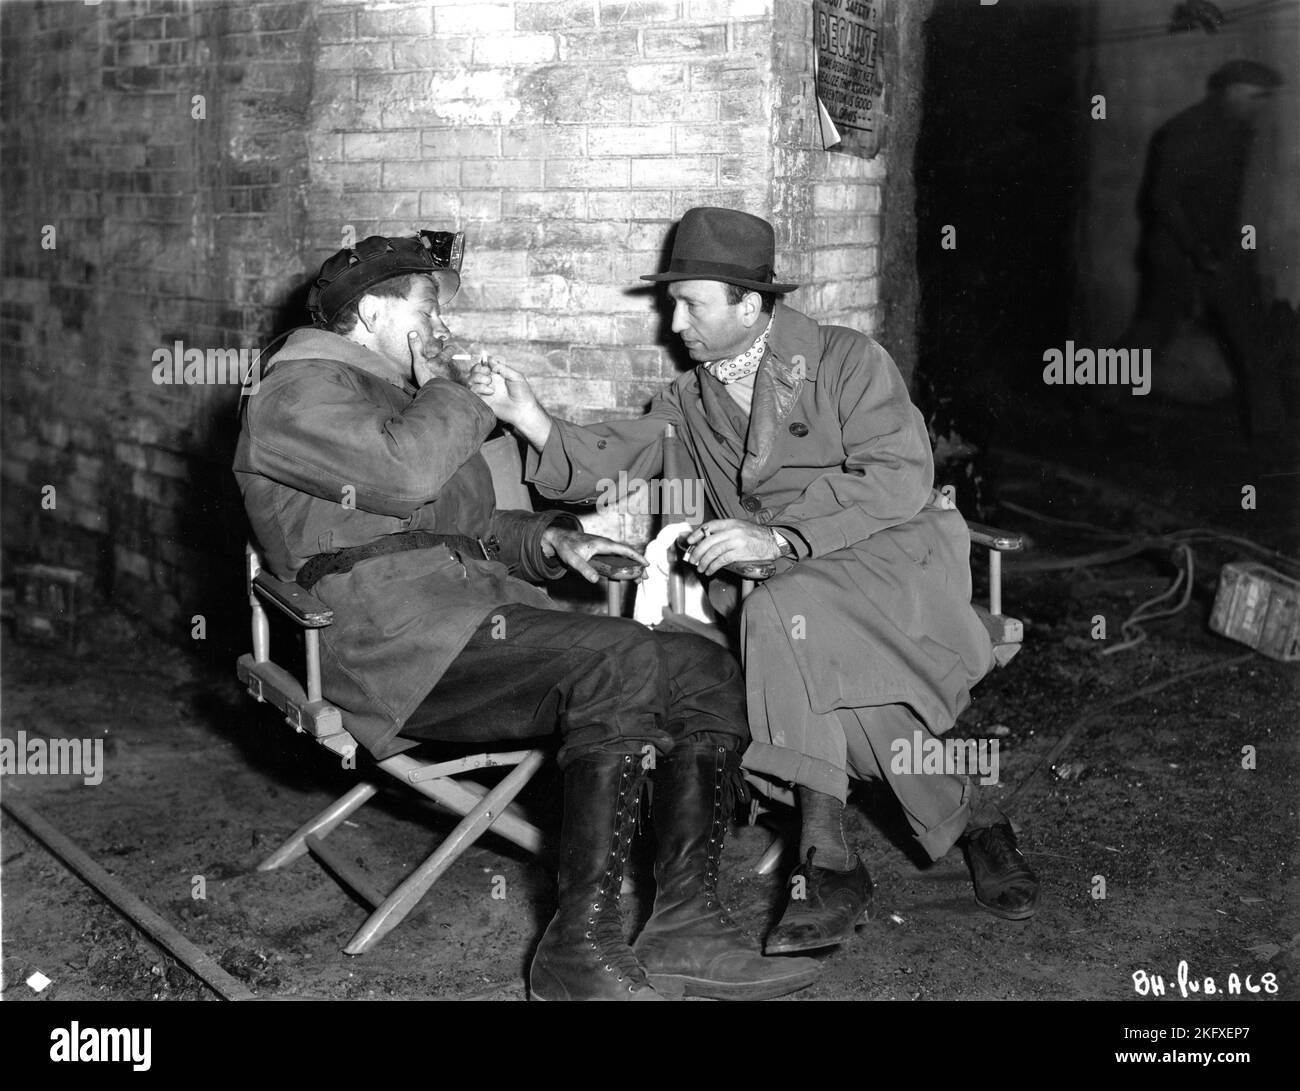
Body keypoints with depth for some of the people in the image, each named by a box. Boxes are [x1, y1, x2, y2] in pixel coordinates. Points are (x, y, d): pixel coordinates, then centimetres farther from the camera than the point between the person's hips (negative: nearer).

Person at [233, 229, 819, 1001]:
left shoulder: (405, 395, 32)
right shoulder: (301, 391, 1)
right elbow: (407, 472, -19)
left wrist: (550, 539, 15)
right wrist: (442, 387, 0)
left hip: (479, 629, 9)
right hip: (405, 649, -9)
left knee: (705, 670, -8)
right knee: (620, 659, -32)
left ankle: (685, 925, -14)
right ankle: (581, 946, -29)